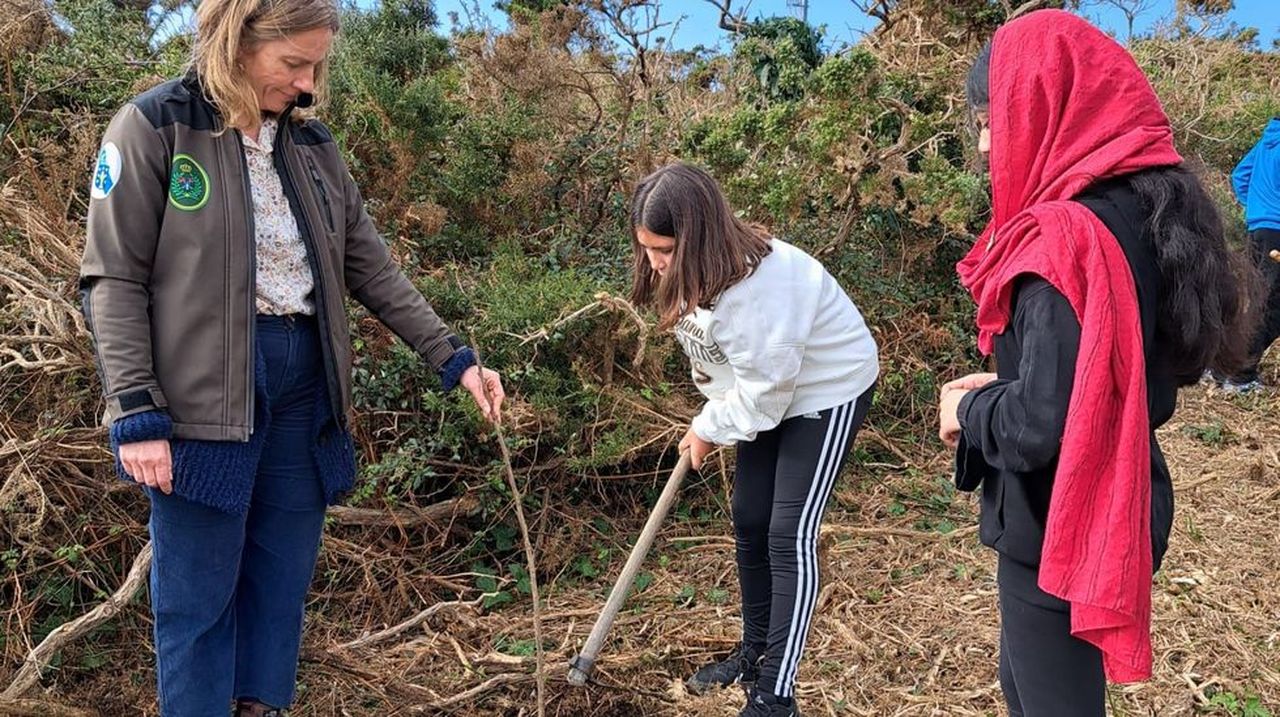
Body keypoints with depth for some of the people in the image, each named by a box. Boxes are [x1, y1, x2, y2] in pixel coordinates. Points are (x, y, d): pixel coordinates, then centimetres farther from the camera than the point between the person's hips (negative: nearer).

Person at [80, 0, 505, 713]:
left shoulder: (312, 144, 10)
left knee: (284, 575, 12)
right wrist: (137, 414, -14)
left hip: (304, 382, 5)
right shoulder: (154, 127, -5)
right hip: (201, 389, -5)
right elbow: (115, 280, -8)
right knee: (198, 593, 4)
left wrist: (453, 357, 4)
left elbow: (372, 267, 11)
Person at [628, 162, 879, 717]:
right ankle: (755, 652, 30)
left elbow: (763, 386, -29)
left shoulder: (758, 283, -36)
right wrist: (709, 423, -3)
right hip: (768, 393, 9)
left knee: (789, 536, -9)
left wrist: (709, 430, -15)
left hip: (828, 391, -8)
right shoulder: (694, 271, -9)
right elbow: (718, 361, 5)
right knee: (748, 521, 12)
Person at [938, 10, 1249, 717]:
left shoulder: (1065, 240, -26)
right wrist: (1003, 387, 5)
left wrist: (969, 409, -9)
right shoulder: (1142, 211, 3)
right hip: (1109, 511, 9)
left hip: (1058, 529, -9)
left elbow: (1038, 425, -29)